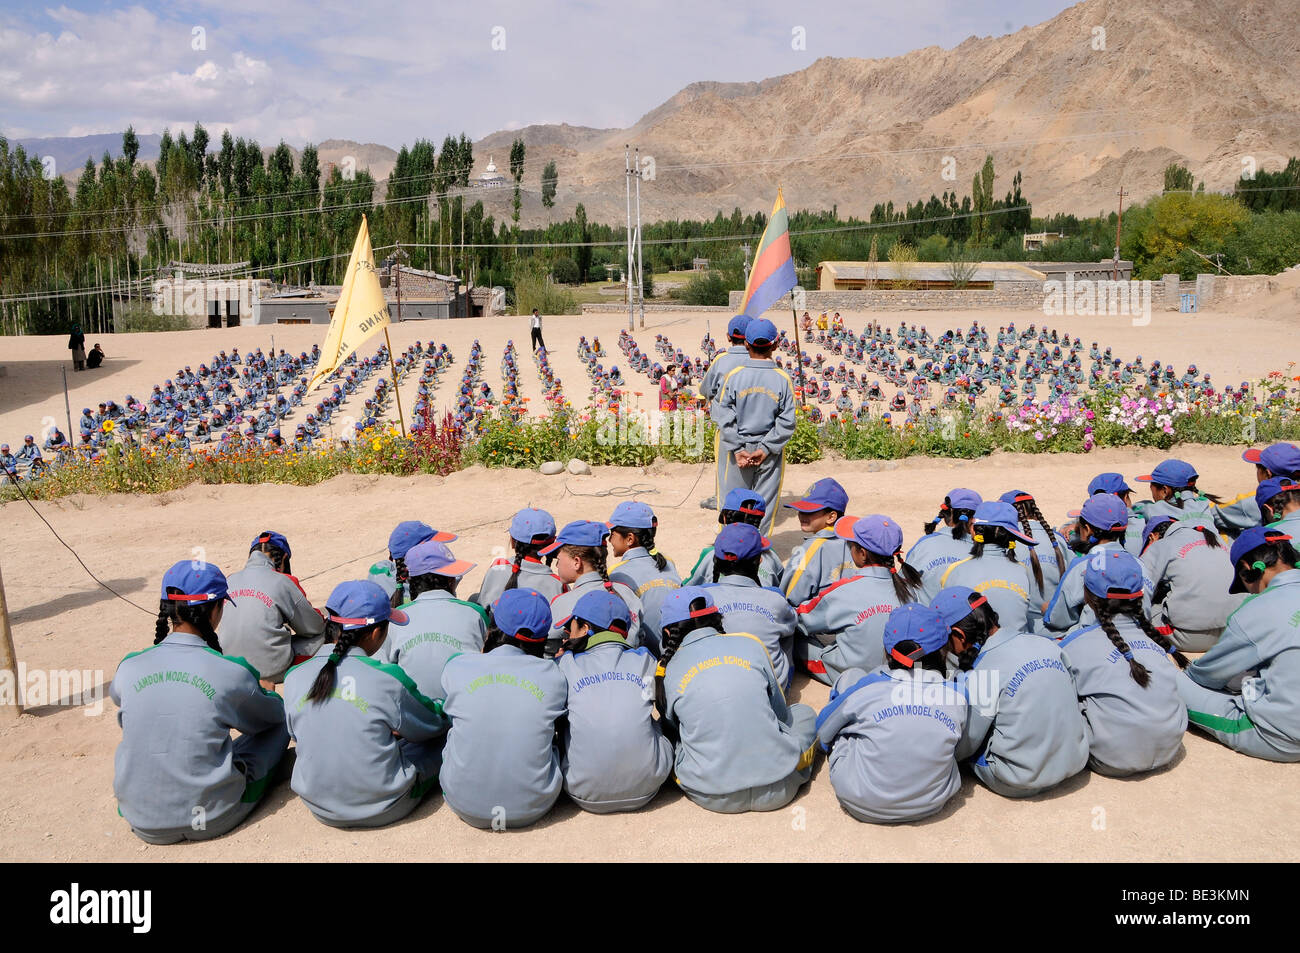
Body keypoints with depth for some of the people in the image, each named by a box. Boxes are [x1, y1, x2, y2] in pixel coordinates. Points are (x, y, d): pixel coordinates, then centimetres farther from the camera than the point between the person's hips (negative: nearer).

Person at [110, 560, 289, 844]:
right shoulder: (232, 672, -13)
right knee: (279, 722, 14)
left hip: (143, 825, 3)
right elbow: (271, 715, 8)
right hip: (214, 820, -3)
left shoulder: (130, 667, -5)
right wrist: (267, 694, 32)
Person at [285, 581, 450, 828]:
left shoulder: (294, 678, -7)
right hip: (384, 808, -5)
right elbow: (433, 723, -3)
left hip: (320, 808, 5)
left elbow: (297, 733, 9)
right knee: (443, 734, 12)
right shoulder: (387, 678, -20)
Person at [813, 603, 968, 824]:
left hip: (860, 803, -2)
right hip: (930, 805, 3)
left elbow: (823, 731, -1)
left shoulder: (866, 690, -20)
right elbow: (957, 748, 6)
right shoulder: (957, 697, -14)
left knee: (851, 675, 11)